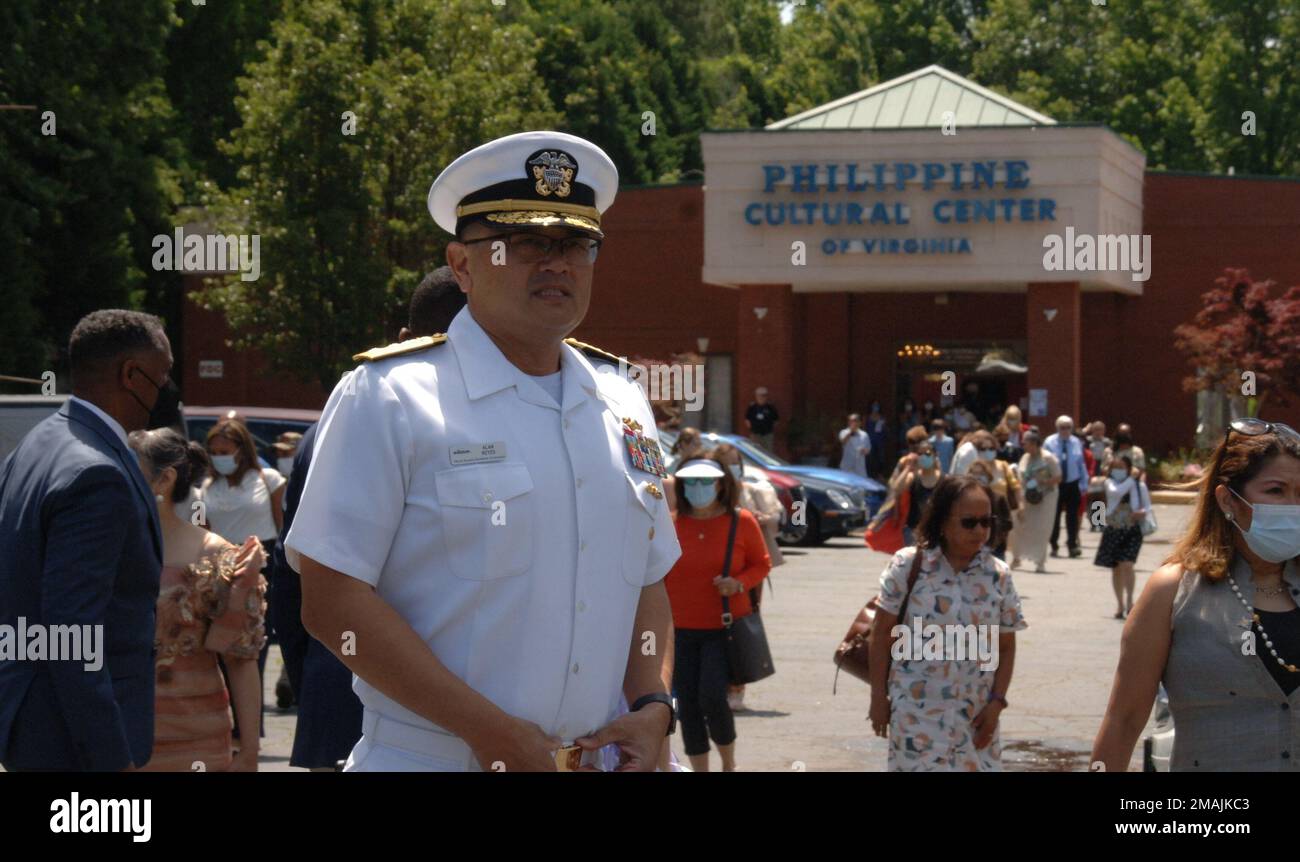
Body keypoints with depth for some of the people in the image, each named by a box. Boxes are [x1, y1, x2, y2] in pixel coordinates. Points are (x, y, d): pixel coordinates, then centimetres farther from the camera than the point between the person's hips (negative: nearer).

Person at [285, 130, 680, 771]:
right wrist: (497, 735, -19)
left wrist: (651, 708, -2)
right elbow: (331, 603, -14)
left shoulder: (621, 403, 10)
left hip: (597, 759, 5)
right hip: (430, 757, -5)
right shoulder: (387, 398, -8)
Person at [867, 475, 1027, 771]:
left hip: (974, 713, 3)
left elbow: (1006, 647, 6)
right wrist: (879, 695, -2)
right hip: (916, 710, -3)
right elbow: (882, 632, -2)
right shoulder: (909, 565, -8)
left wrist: (996, 703, -2)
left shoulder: (998, 576, 0)